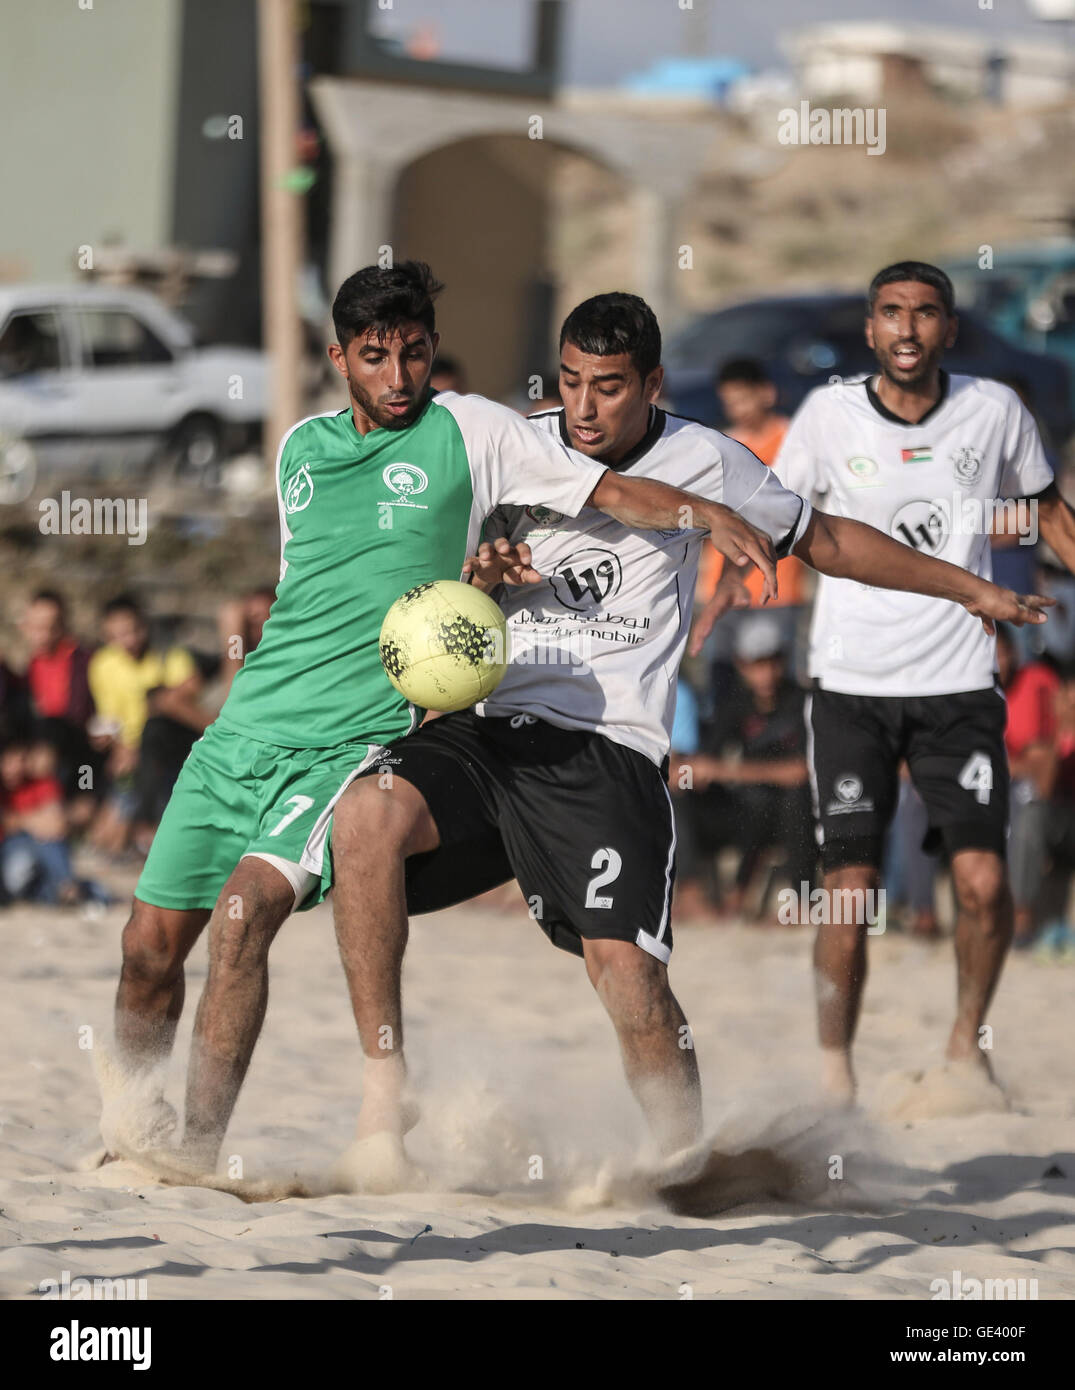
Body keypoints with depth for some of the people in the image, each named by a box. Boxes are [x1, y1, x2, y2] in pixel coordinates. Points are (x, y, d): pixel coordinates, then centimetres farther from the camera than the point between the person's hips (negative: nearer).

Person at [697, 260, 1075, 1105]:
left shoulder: (995, 411, -1)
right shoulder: (828, 415, -4)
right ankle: (835, 1067, 10)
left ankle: (968, 1038, 13)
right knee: (850, 888, -7)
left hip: (959, 685, 0)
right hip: (851, 685, 0)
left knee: (983, 880, -12)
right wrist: (707, 614, -2)